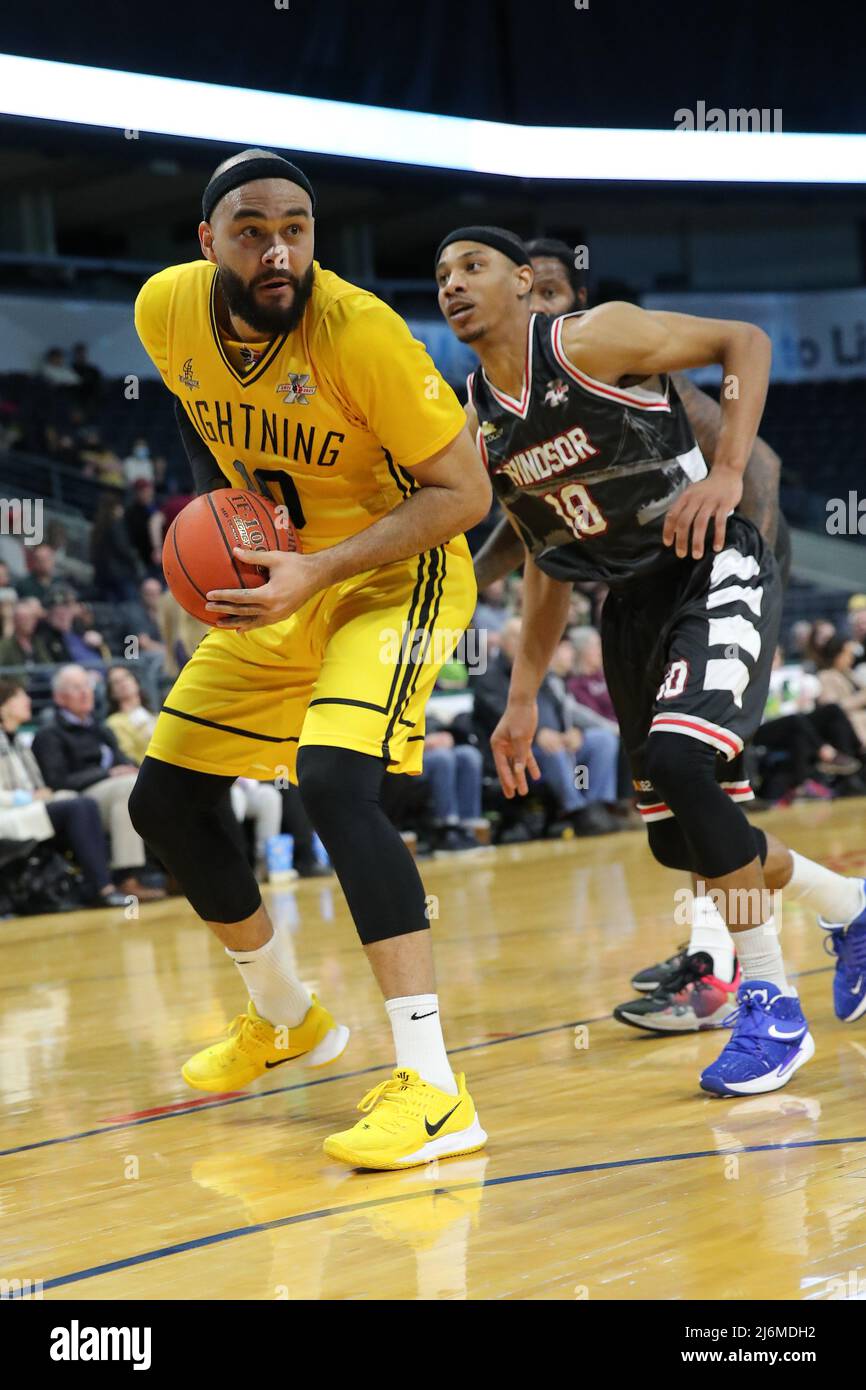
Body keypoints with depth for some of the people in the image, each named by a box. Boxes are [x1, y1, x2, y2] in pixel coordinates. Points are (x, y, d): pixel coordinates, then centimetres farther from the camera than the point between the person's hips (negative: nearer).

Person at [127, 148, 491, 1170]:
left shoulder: (358, 330, -28)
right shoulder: (166, 309, -11)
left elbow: (463, 491, -23)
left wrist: (318, 573, -31)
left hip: (392, 575, -7)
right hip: (275, 583, 7)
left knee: (333, 782, -30)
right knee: (164, 803, 10)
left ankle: (432, 1089, -30)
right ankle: (285, 1018, 32)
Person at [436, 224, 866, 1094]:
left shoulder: (592, 340, -12)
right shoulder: (475, 426, 7)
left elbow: (744, 342, -8)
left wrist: (726, 472, -21)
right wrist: (523, 698, 12)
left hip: (715, 569, -7)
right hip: (632, 601, 7)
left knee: (680, 760, -28)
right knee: (678, 839, 7)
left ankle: (771, 1007, -13)